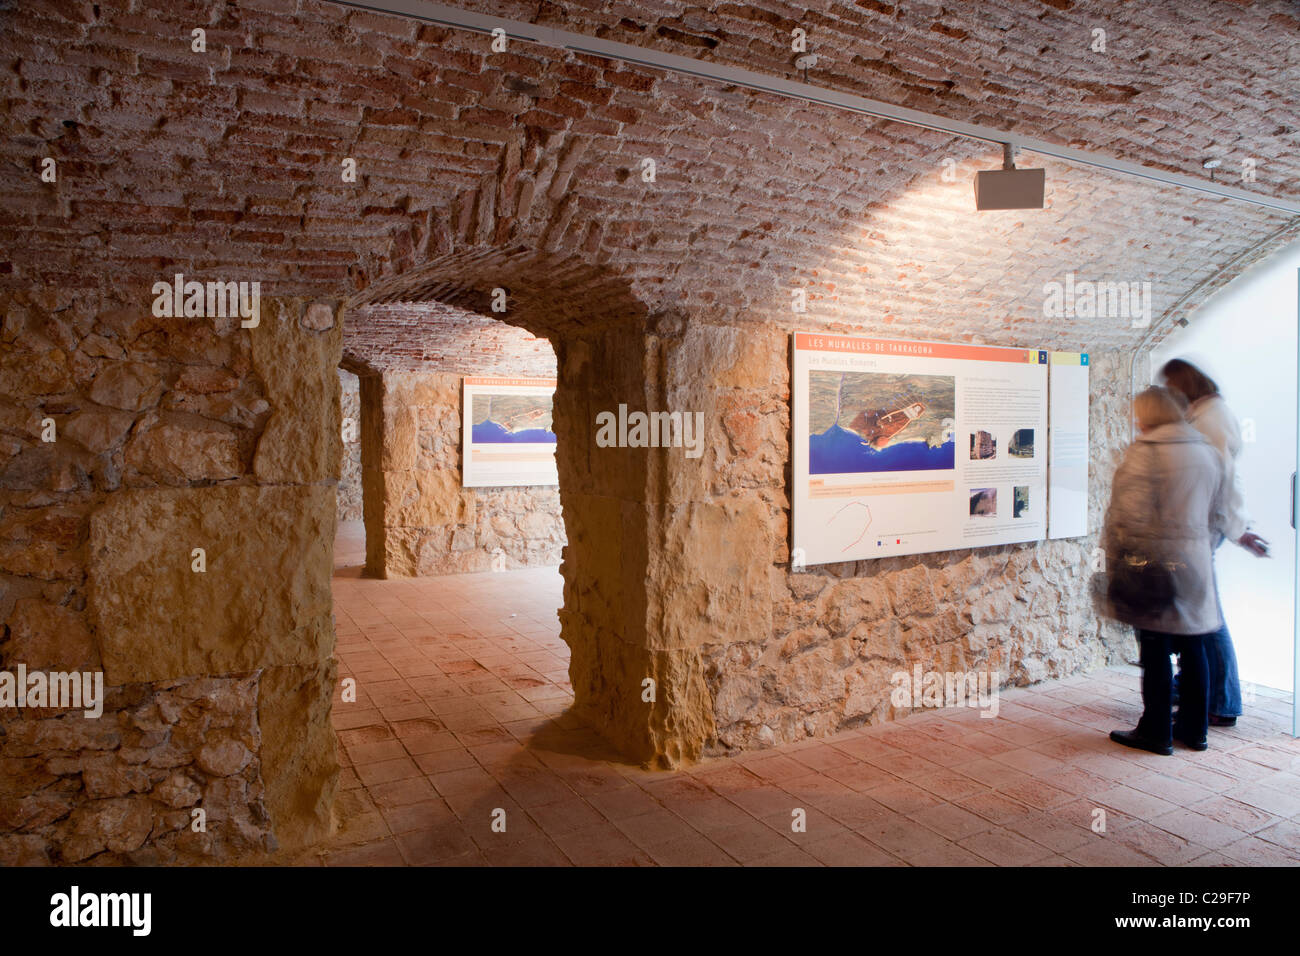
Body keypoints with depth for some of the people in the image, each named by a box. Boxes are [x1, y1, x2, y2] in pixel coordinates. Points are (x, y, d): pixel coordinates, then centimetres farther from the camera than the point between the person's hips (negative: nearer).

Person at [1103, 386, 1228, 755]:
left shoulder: (1145, 452, -12)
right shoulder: (1208, 452, 12)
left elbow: (1129, 514, -16)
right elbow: (1217, 515, 18)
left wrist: (1114, 560, -7)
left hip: (1153, 562, -7)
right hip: (1195, 565, 7)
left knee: (1156, 649, 0)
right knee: (1192, 647, 13)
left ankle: (1156, 732, 9)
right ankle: (1194, 729, 23)